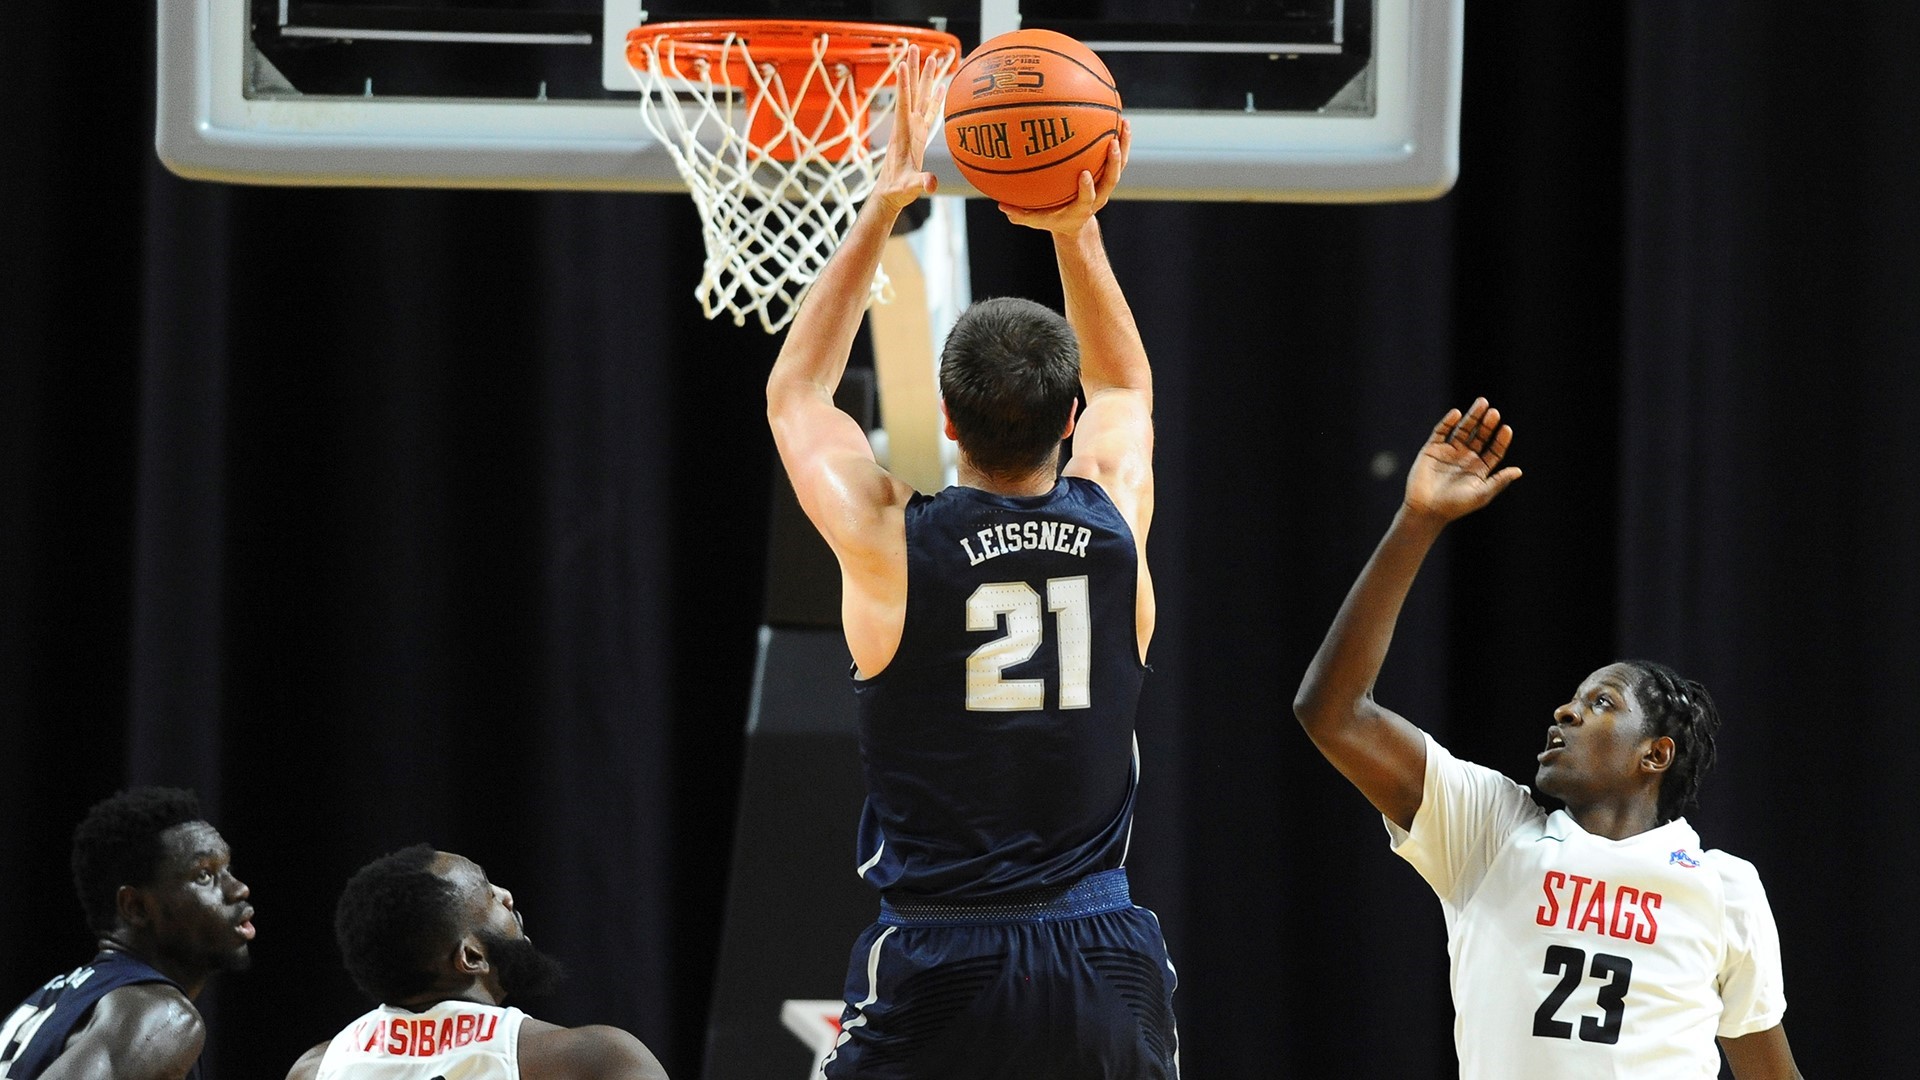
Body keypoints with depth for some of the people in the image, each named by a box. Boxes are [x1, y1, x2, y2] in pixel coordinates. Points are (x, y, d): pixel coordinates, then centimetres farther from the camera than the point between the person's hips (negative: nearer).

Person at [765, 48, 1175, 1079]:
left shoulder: (889, 541, -6)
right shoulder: (1115, 525, 0)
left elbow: (794, 394, 15)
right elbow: (1123, 384, 25)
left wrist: (878, 212, 15)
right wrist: (1077, 231, 16)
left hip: (935, 965, -3)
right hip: (1106, 964, 3)